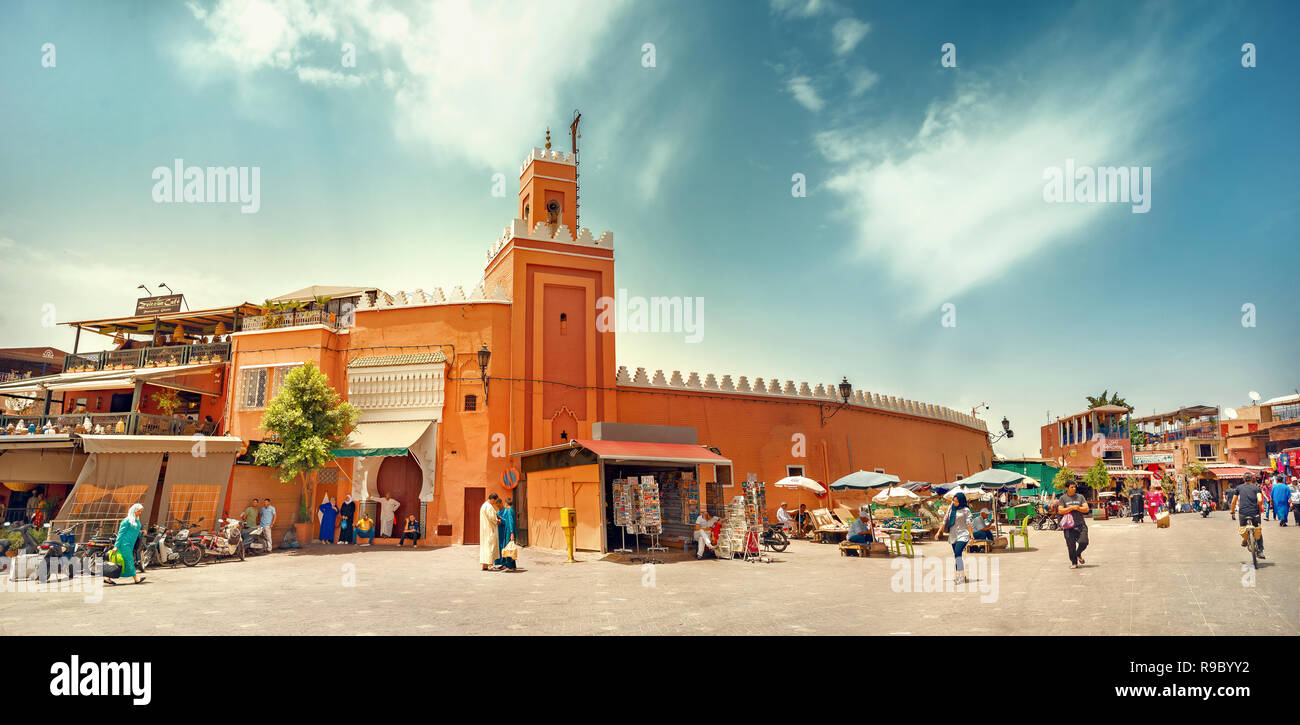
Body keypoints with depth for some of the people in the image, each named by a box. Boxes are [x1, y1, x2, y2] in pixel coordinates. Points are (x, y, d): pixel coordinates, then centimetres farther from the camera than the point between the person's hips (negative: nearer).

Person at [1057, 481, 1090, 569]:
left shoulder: (1080, 497, 11)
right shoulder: (1063, 498, 5)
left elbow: (1086, 509, 3)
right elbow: (1060, 511, -5)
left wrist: (1077, 508, -10)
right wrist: (1071, 508, -12)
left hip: (1081, 524, 2)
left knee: (1084, 542, -9)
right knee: (1071, 545, 0)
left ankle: (1078, 554, 23)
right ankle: (1074, 563, 14)